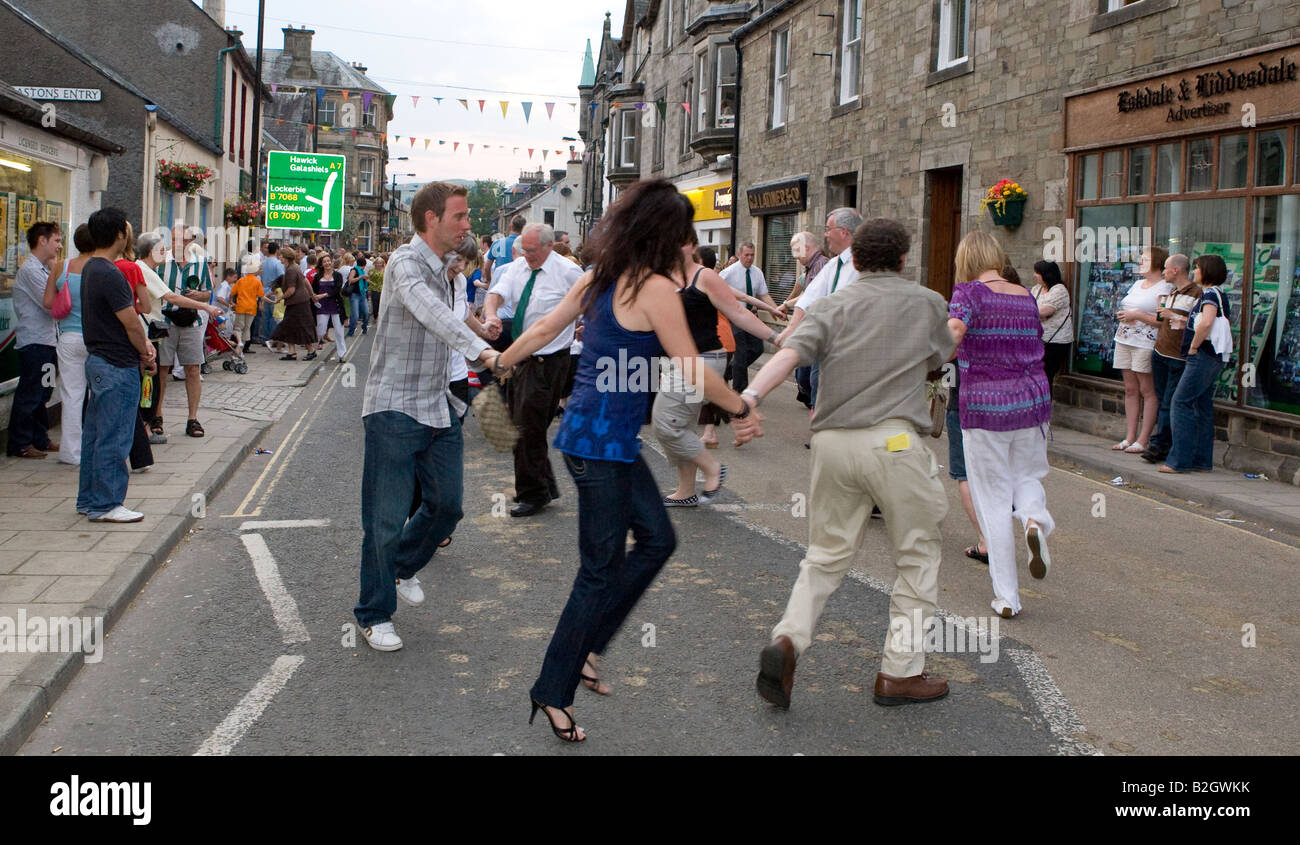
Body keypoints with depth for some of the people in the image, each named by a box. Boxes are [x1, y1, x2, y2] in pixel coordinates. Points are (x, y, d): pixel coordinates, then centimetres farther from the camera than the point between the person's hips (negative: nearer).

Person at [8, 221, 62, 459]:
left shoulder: (42, 269, 17)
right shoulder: (30, 269, -14)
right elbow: (51, 303, -18)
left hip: (46, 340, 10)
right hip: (34, 341, -10)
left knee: (42, 393, 15)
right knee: (29, 395, -3)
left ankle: (40, 439, 24)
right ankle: (20, 444, 6)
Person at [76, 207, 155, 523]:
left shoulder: (90, 269, 12)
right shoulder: (110, 275, -20)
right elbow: (131, 323, -18)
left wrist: (142, 344, 6)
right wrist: (145, 352, -2)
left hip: (97, 360, 11)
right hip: (117, 366, -11)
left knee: (95, 434, 16)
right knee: (112, 438, -4)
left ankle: (88, 499, 24)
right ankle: (105, 505, 2)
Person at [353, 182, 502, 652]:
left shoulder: (440, 269, 14)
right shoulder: (406, 262, -15)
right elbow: (430, 312, -34)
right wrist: (480, 349, -47)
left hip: (437, 408, 8)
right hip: (394, 409, -8)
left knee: (447, 505, 12)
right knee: (386, 518, -1)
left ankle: (403, 567, 39)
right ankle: (374, 614, 14)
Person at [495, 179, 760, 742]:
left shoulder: (600, 279, 8)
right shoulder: (655, 287, -16)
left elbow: (543, 329, 16)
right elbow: (692, 372, -15)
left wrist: (499, 363, 31)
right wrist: (741, 410, -1)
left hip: (612, 440, 9)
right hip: (603, 441, -9)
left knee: (657, 538, 17)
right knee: (602, 571, 1)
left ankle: (583, 647, 24)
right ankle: (553, 692, 13)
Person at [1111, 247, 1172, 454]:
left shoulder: (1164, 288, -7)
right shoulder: (1137, 284, 18)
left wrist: (1137, 315, -15)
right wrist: (1122, 315, 10)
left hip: (1146, 344, -8)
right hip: (1124, 341, 8)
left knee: (1147, 391, -4)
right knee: (1130, 390, 9)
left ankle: (1143, 441, -3)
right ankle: (1129, 437, 12)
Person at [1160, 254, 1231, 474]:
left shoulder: (1210, 293, -12)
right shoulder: (1219, 295, 17)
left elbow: (1206, 323, -29)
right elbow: (1227, 326, 23)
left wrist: (1193, 347, -18)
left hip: (1203, 355, -10)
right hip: (1215, 357, 10)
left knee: (1181, 403, -8)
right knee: (1203, 406, 11)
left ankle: (1180, 460, -9)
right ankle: (1202, 461, 14)